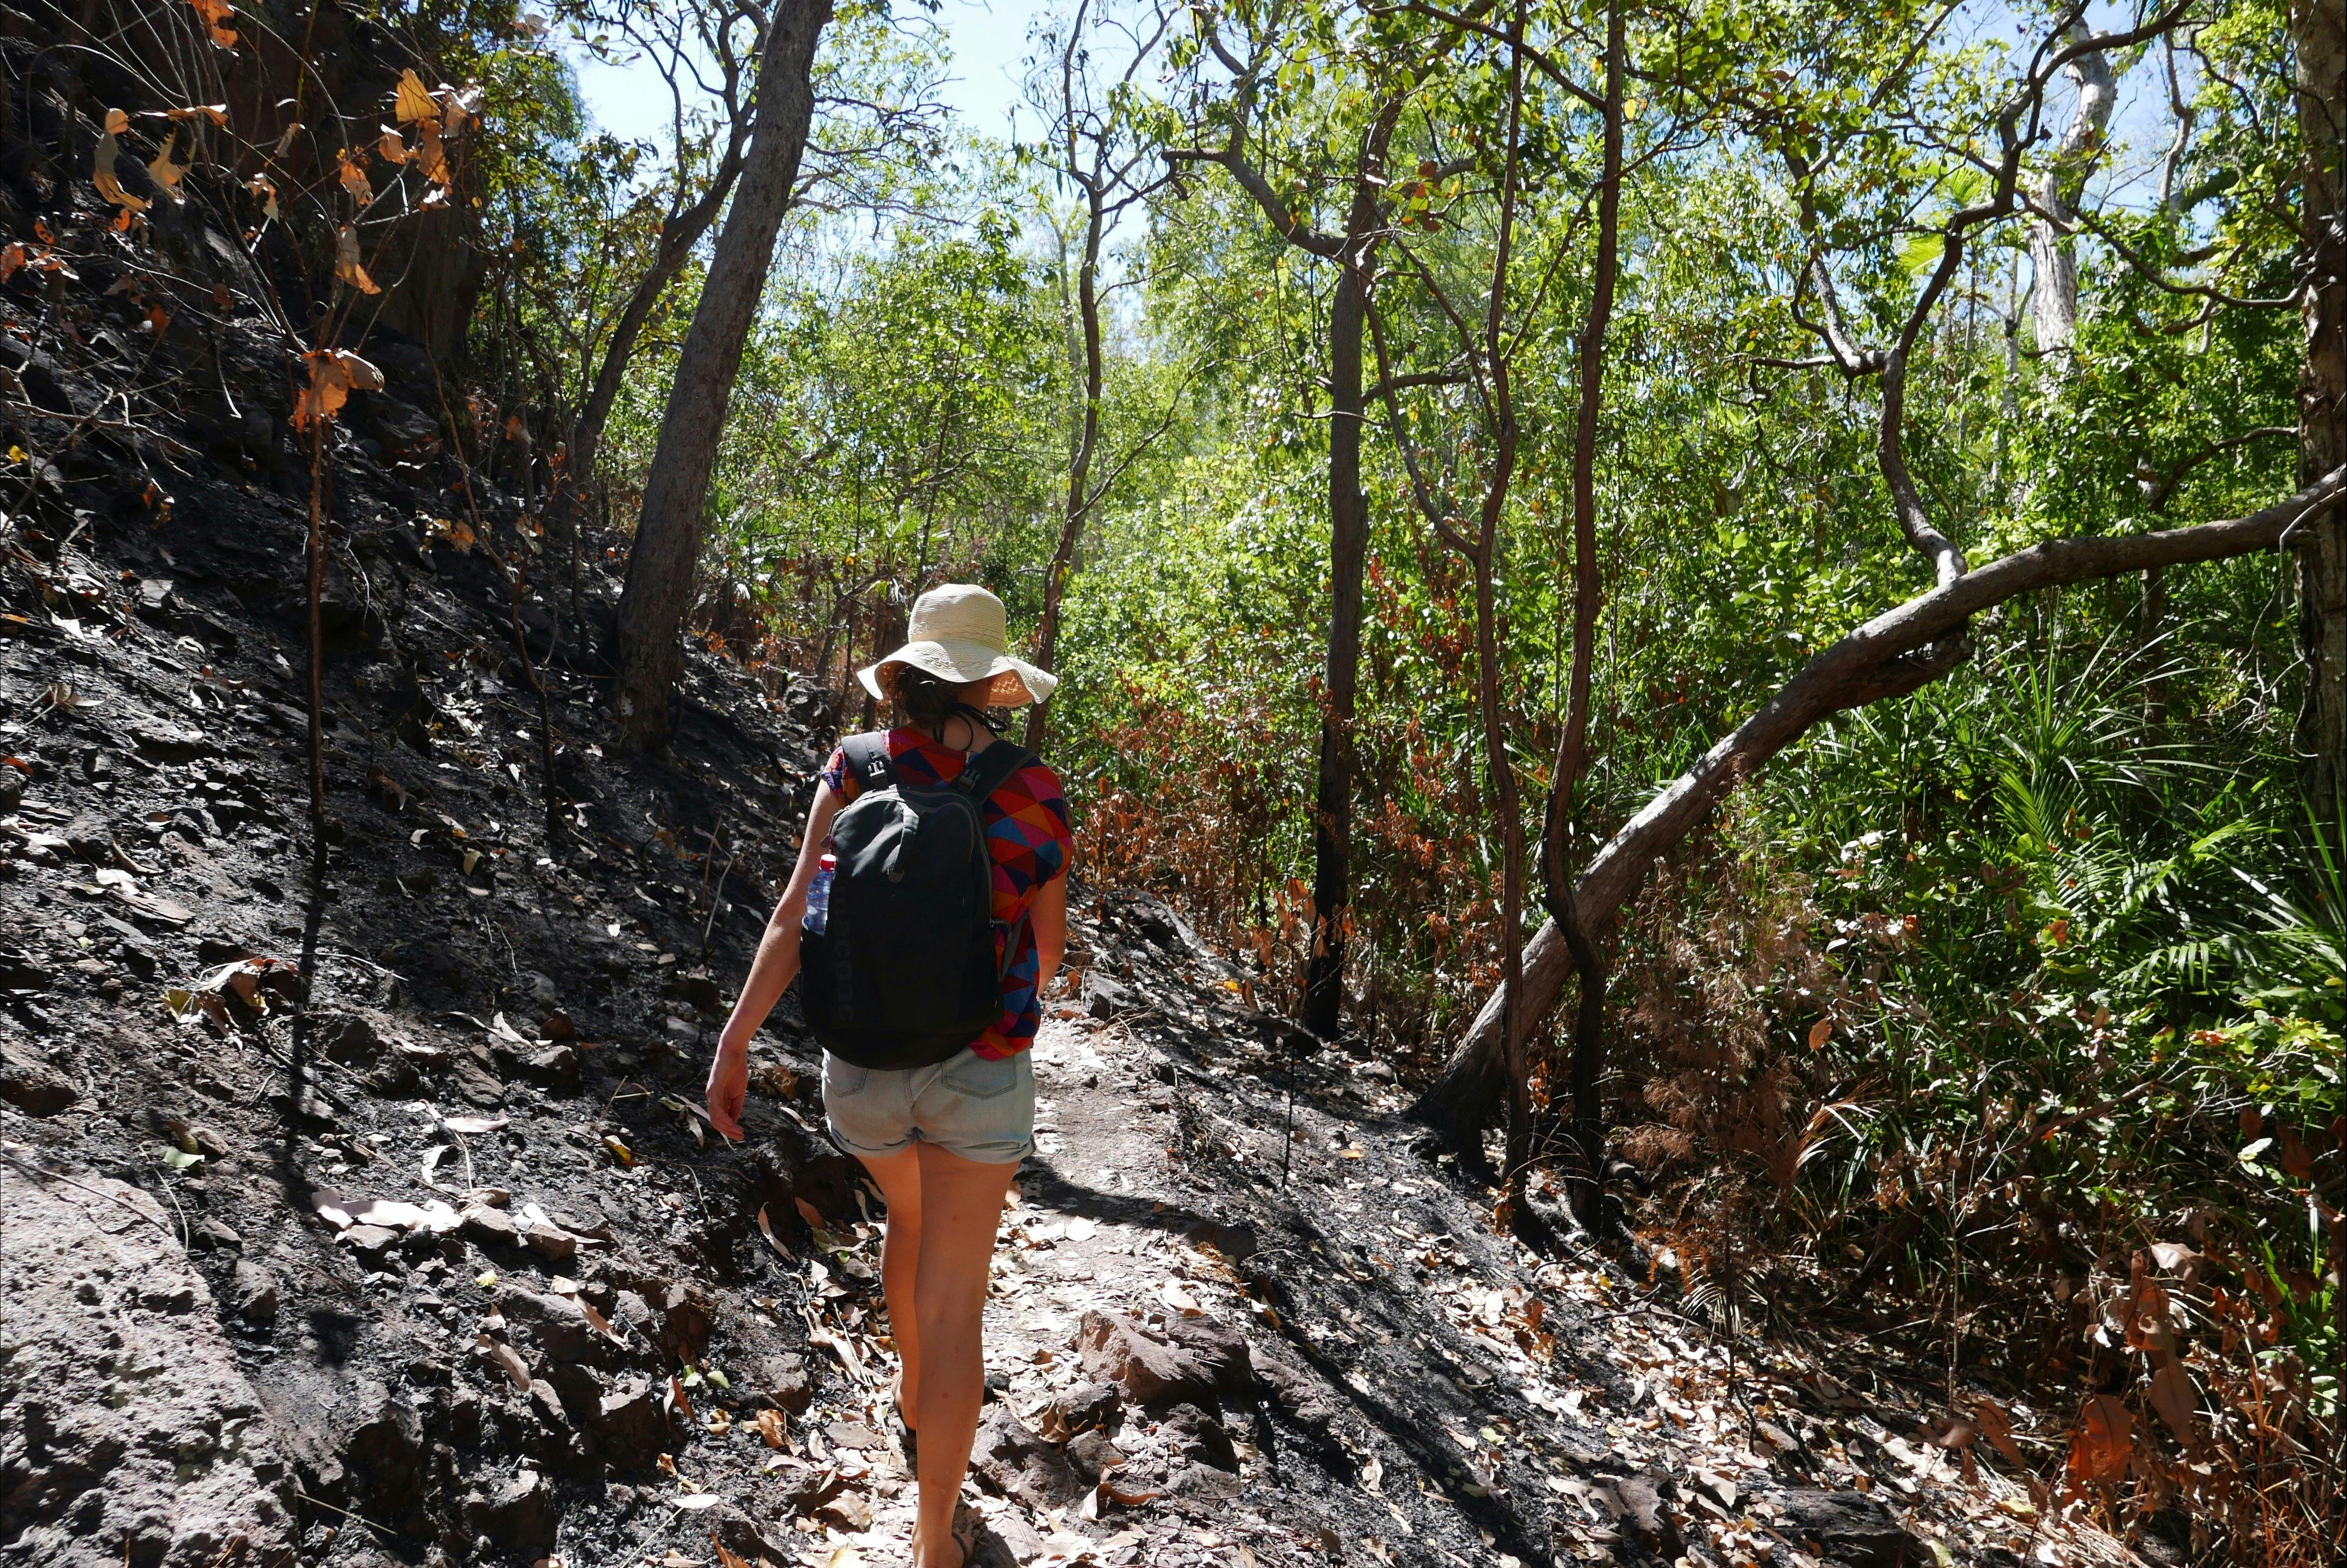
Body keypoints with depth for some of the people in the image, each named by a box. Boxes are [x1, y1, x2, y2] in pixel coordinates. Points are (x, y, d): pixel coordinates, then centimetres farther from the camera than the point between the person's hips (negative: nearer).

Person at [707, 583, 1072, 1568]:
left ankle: (915, 1398, 56)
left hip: (865, 1068, 3)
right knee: (952, 1308, 8)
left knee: (911, 1216, 34)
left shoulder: (862, 766, -9)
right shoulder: (1037, 796, -10)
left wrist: (736, 1039, -14)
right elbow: (1048, 943, 1)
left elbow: (799, 907, -17)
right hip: (980, 1076, -2)